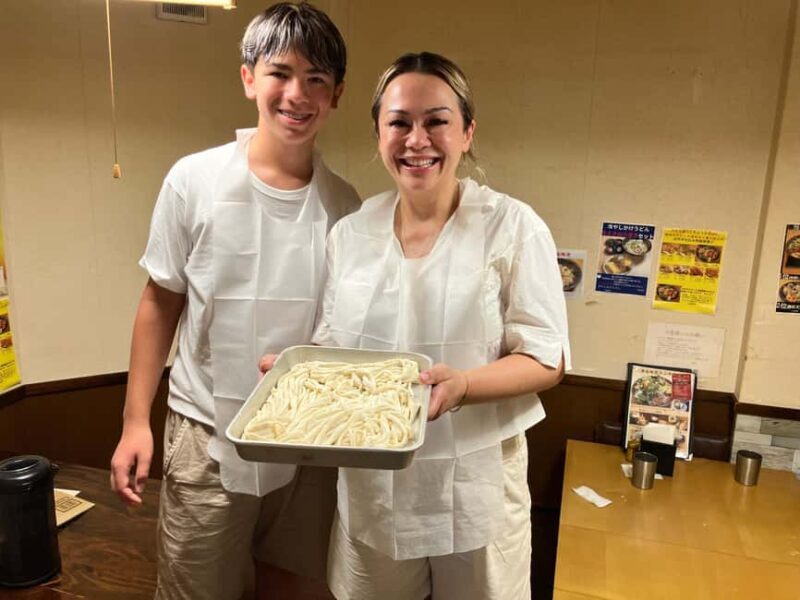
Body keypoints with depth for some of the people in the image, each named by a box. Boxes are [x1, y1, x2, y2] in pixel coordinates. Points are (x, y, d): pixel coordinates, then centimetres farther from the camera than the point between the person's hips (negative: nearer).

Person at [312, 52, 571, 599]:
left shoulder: (514, 228, -11)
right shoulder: (350, 233, 1)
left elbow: (547, 359, -11)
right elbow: (333, 342, 9)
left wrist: (462, 385, -28)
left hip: (475, 483, -2)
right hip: (371, 487, 3)